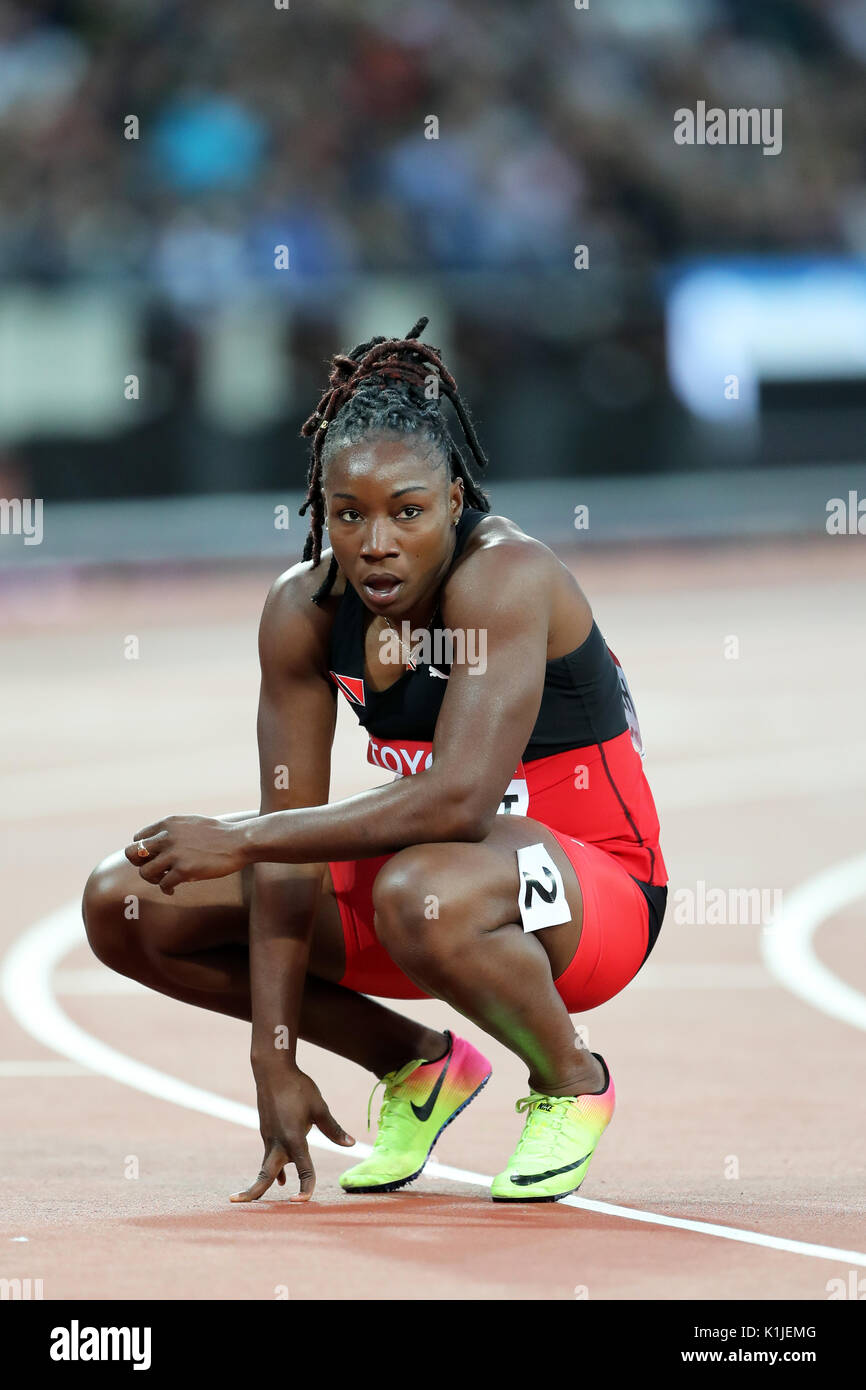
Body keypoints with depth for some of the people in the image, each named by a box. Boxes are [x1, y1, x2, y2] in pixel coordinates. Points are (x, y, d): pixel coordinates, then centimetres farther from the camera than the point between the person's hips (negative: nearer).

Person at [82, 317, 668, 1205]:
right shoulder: (305, 610, -8)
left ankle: (570, 1079, -8)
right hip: (433, 865, 7)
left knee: (420, 893, -41)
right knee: (125, 904, -2)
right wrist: (275, 1062, -14)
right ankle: (415, 1064, 13)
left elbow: (458, 799, -37)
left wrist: (239, 837, -31)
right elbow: (290, 843, -8)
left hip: (595, 888, -7)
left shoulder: (503, 580, -26)